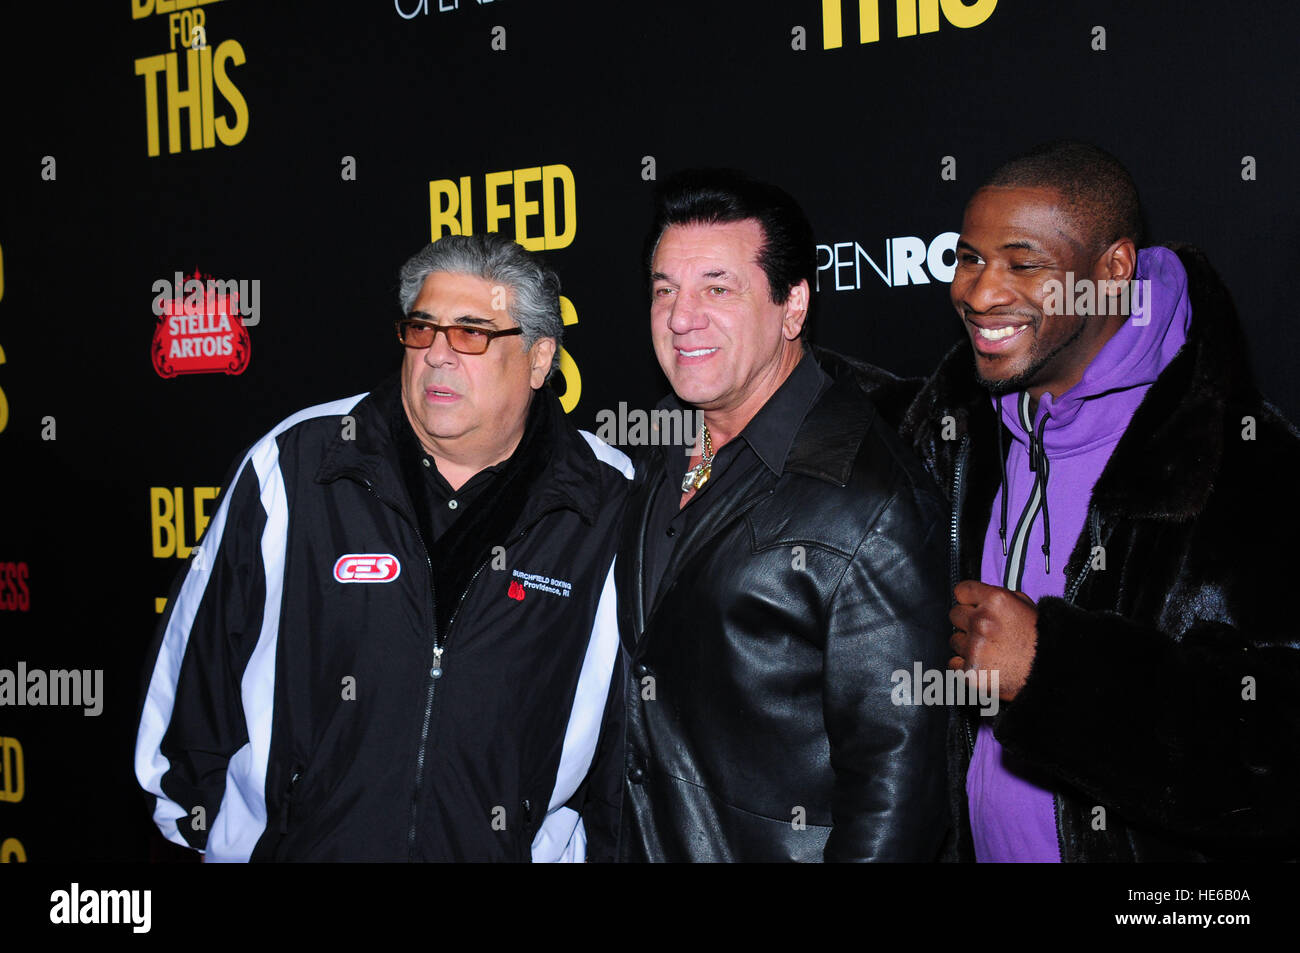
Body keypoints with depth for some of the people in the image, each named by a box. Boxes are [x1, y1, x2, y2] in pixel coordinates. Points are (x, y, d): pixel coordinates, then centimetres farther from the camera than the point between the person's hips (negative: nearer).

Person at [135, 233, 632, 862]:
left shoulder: (613, 509, -7)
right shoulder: (289, 465, -6)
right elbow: (199, 656, 2)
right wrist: (202, 817, 4)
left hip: (514, 850, 0)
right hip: (287, 843, 1)